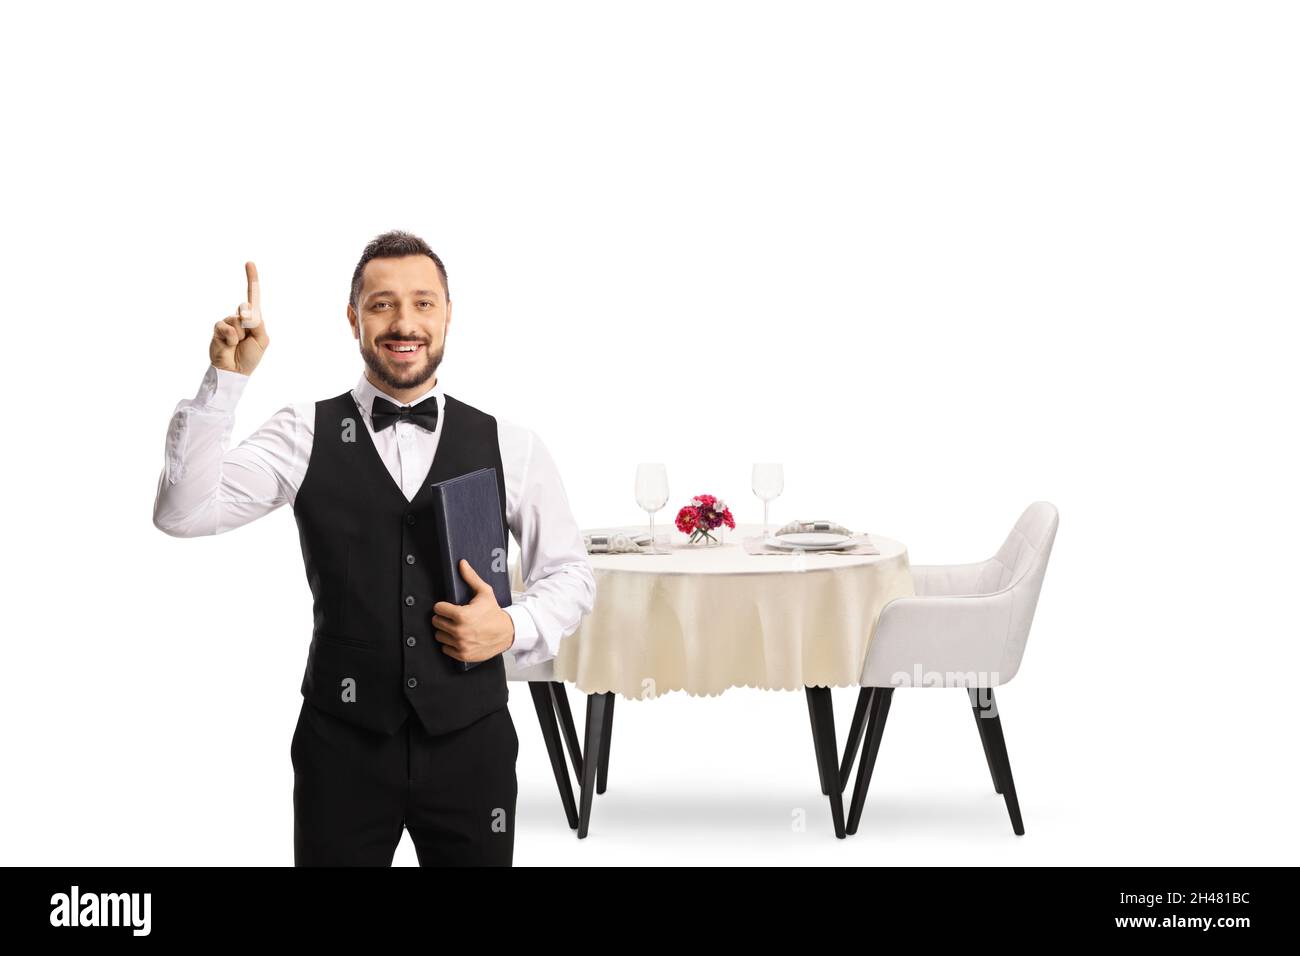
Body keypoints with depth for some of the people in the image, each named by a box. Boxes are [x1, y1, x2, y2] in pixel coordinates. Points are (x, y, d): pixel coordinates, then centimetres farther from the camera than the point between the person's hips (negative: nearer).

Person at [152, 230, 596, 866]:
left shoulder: (509, 446, 2)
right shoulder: (305, 435, 0)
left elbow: (569, 574, 11)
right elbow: (182, 513, -12)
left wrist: (513, 628, -8)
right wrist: (226, 379, -19)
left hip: (471, 742, 1)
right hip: (343, 742, -1)